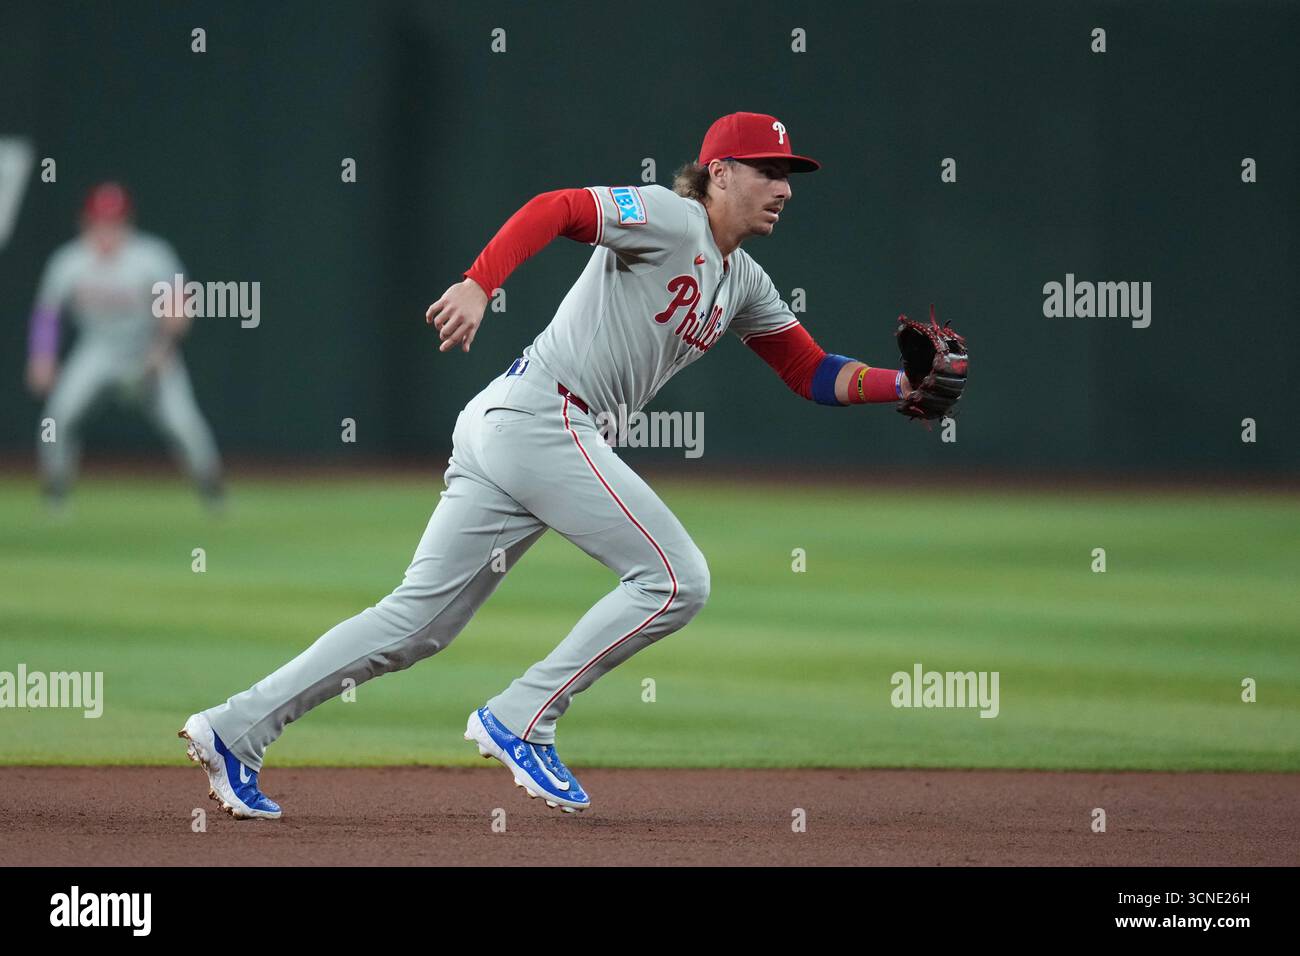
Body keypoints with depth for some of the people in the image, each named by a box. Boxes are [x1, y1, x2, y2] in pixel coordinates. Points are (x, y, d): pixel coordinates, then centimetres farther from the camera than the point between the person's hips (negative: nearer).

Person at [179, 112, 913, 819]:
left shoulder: (744, 284, 22)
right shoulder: (670, 219, -5)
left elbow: (813, 374, 24)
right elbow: (555, 209, -17)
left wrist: (902, 385, 8)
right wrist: (478, 286, -32)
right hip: (538, 416, -9)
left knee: (419, 621, 5)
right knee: (676, 579, -9)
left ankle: (238, 730, 4)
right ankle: (521, 721, -6)